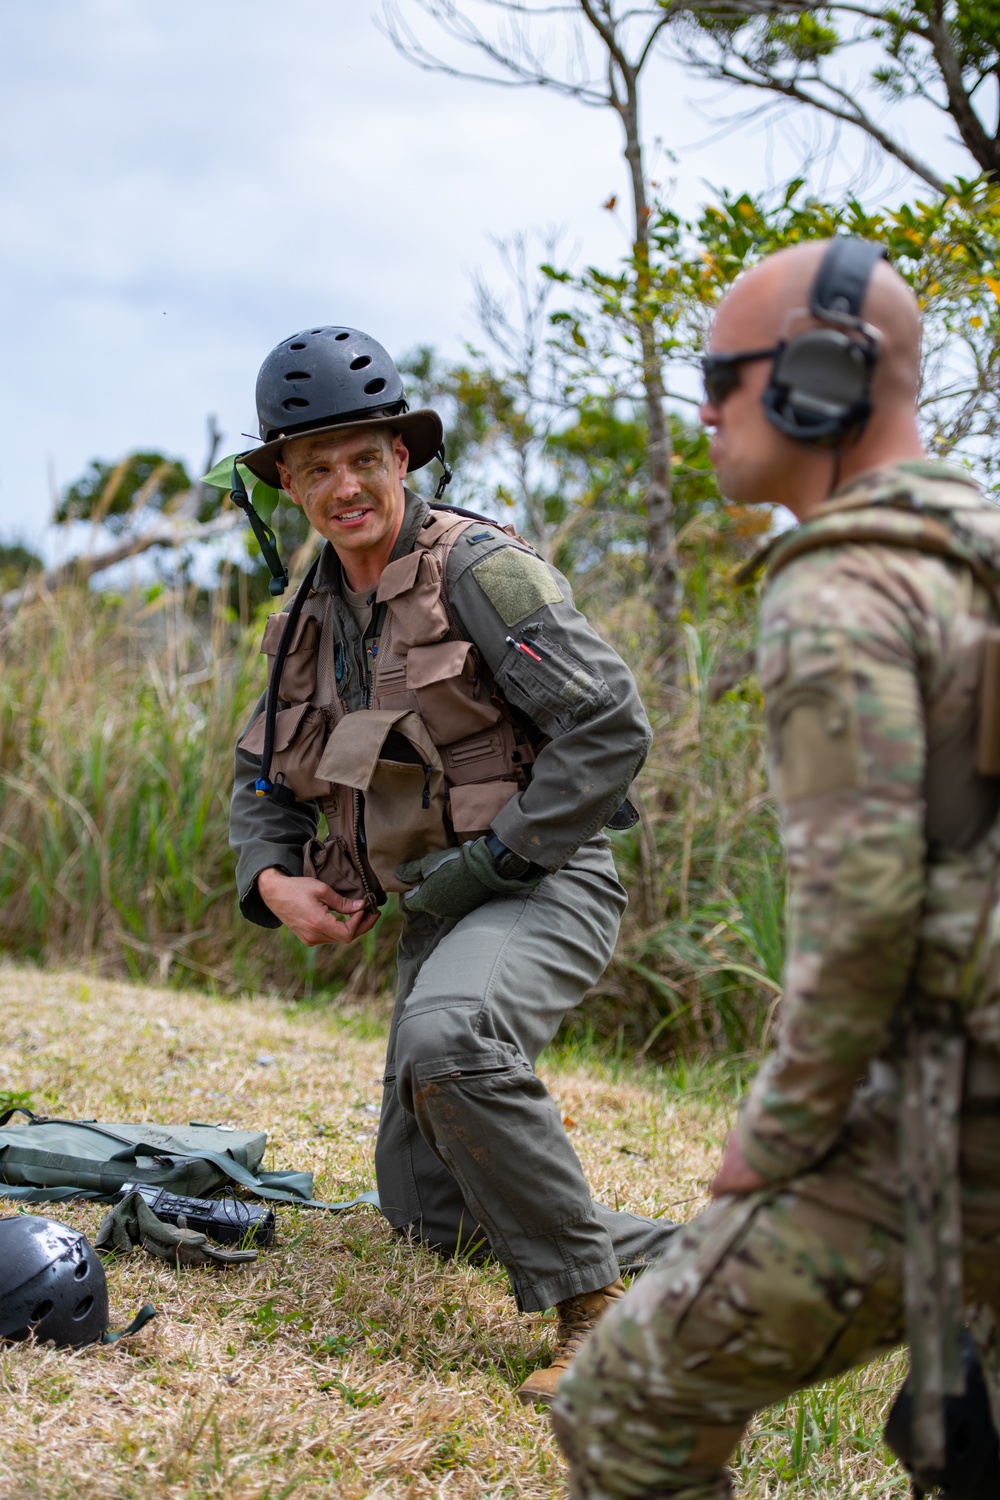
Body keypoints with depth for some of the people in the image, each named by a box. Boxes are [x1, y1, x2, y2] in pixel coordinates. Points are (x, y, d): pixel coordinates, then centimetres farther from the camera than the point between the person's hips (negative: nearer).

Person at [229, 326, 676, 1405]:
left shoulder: (478, 568, -13)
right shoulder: (313, 619, 10)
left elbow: (610, 727, -20)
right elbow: (263, 779, 20)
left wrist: (486, 863, -19)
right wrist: (272, 881, -1)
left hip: (542, 887, -8)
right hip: (434, 914, 9)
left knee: (448, 1041, -38)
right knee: (424, 1204, 10)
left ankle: (596, 1311, -23)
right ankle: (660, 1257, 30)